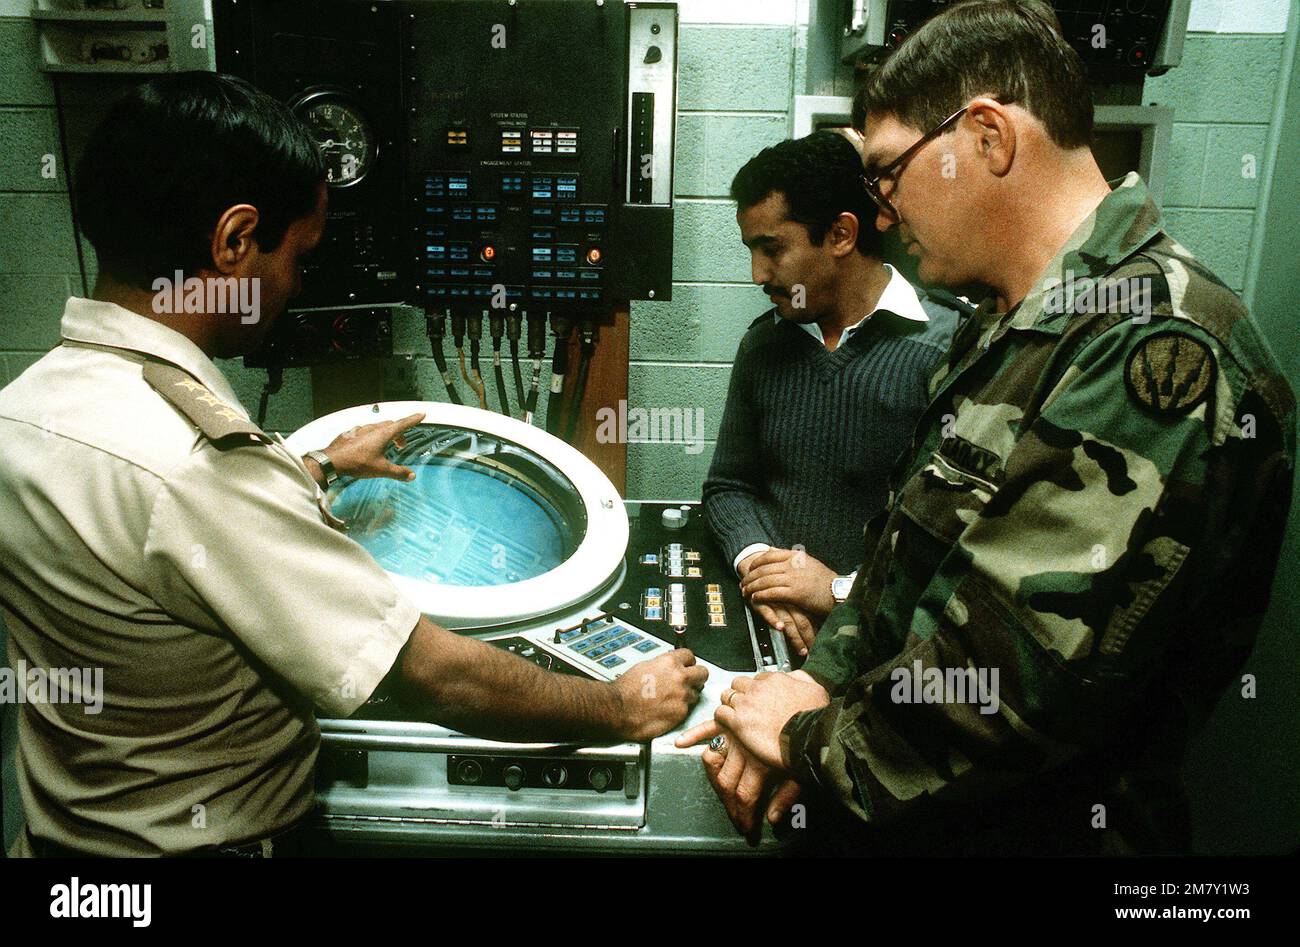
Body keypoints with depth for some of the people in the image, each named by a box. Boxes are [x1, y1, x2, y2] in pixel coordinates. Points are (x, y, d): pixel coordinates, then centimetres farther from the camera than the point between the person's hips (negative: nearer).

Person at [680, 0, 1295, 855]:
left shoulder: (1163, 350, -25)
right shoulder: (1009, 330, 8)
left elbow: (1012, 682, -29)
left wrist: (813, 742, -14)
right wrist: (825, 678, -2)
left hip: (1029, 829, -8)